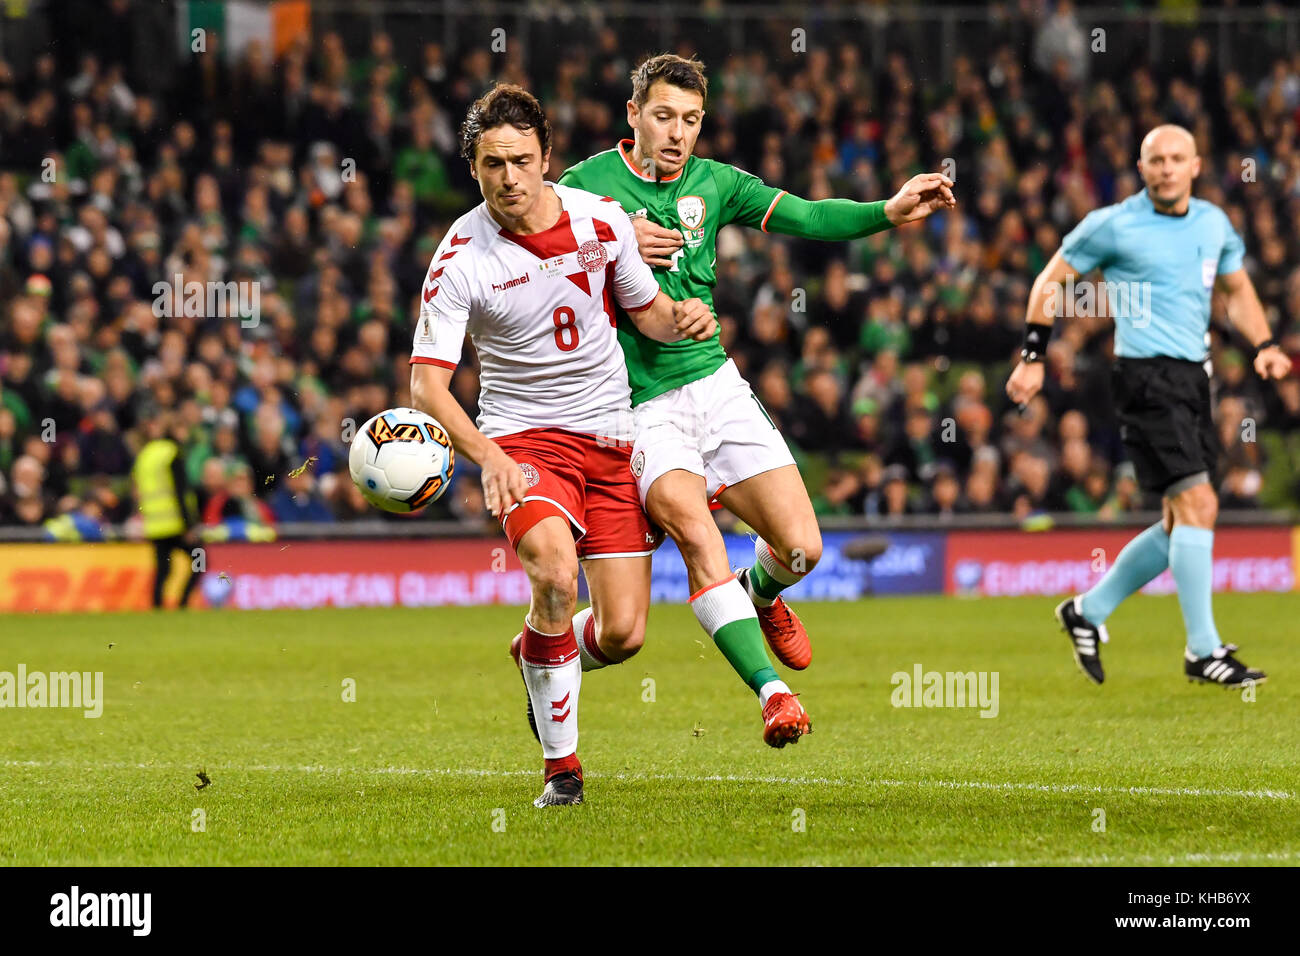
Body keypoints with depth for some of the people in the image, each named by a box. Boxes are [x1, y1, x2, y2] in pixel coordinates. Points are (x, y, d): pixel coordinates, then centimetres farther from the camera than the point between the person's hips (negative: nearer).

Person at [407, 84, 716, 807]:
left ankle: (537, 654, 33)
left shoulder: (601, 219, -4)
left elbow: (646, 310, 12)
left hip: (612, 436, 3)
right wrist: (489, 458, -32)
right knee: (555, 568, -32)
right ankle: (561, 766, -16)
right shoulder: (462, 259, -14)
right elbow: (427, 382, -16)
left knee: (622, 631, -5)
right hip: (523, 439, -3)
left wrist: (682, 317, -13)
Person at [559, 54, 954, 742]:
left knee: (801, 548, -5)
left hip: (716, 386, 4)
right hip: (639, 406, -4)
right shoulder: (586, 185, -4)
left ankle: (759, 594, 33)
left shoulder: (713, 183, 8)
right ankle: (772, 692, -32)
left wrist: (889, 213, -14)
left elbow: (805, 217, 1)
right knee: (695, 531, -29)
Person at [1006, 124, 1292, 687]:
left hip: (1193, 378, 7)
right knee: (1197, 504, -16)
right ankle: (1203, 651, -12)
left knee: (1182, 523, 9)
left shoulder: (1213, 223, 11)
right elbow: (1052, 280, 4)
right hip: (1147, 378, -7)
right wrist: (1033, 357, -1)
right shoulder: (1114, 225, -5)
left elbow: (1237, 290, 26)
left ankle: (1089, 611, 26)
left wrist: (1264, 346, 10)